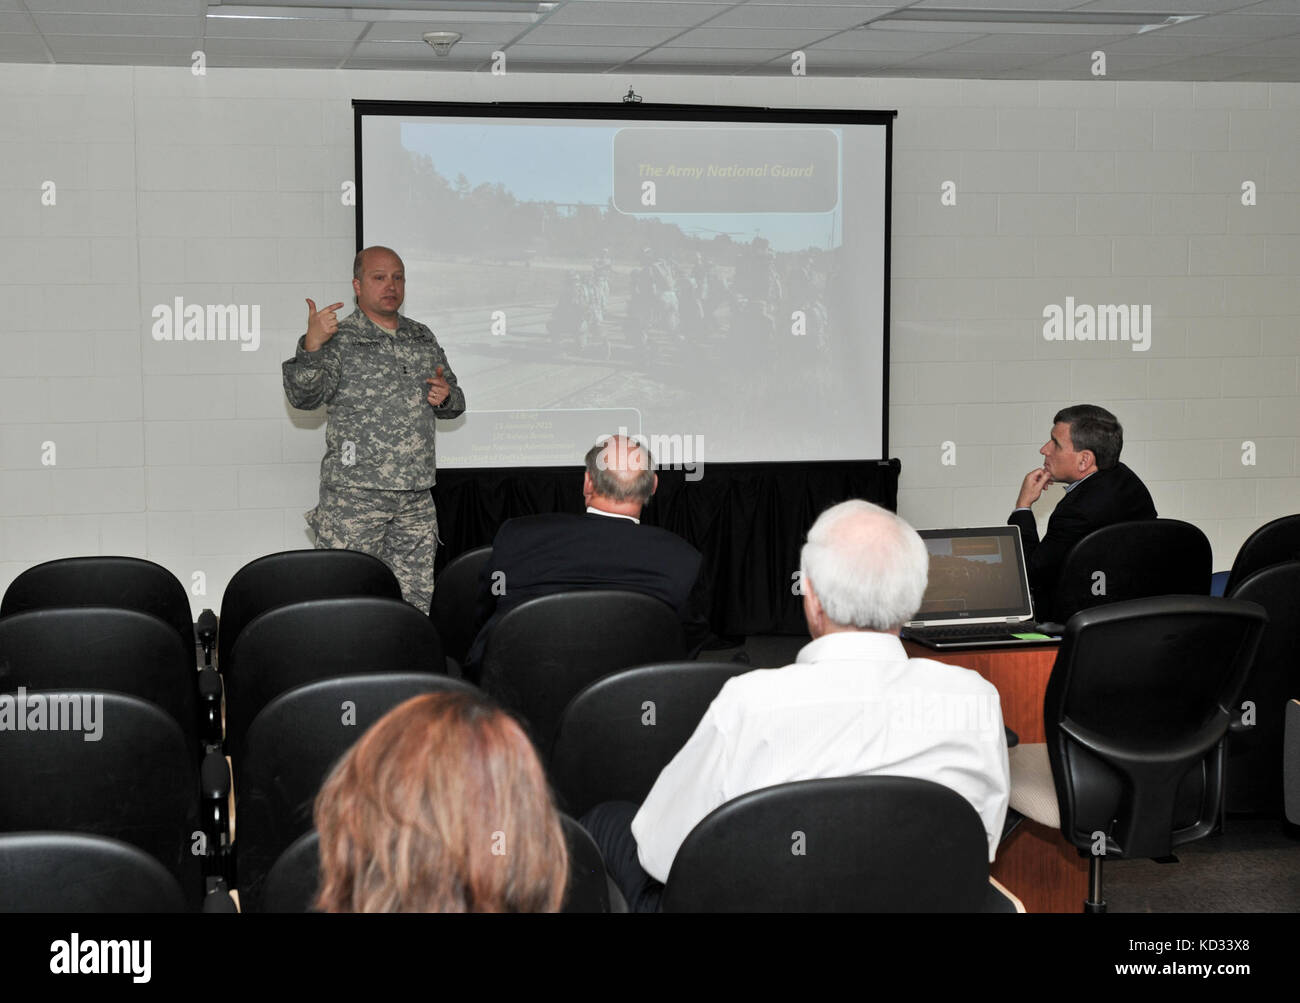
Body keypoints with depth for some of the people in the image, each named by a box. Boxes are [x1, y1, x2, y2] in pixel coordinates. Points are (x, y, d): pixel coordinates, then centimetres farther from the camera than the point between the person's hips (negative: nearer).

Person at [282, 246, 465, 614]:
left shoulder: (423, 339, 16)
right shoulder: (339, 339, -3)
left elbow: (455, 402, 24)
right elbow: (303, 396, -16)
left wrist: (446, 395, 0)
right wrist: (311, 346, -32)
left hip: (416, 498, 5)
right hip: (354, 496, -5)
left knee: (416, 600, 7)